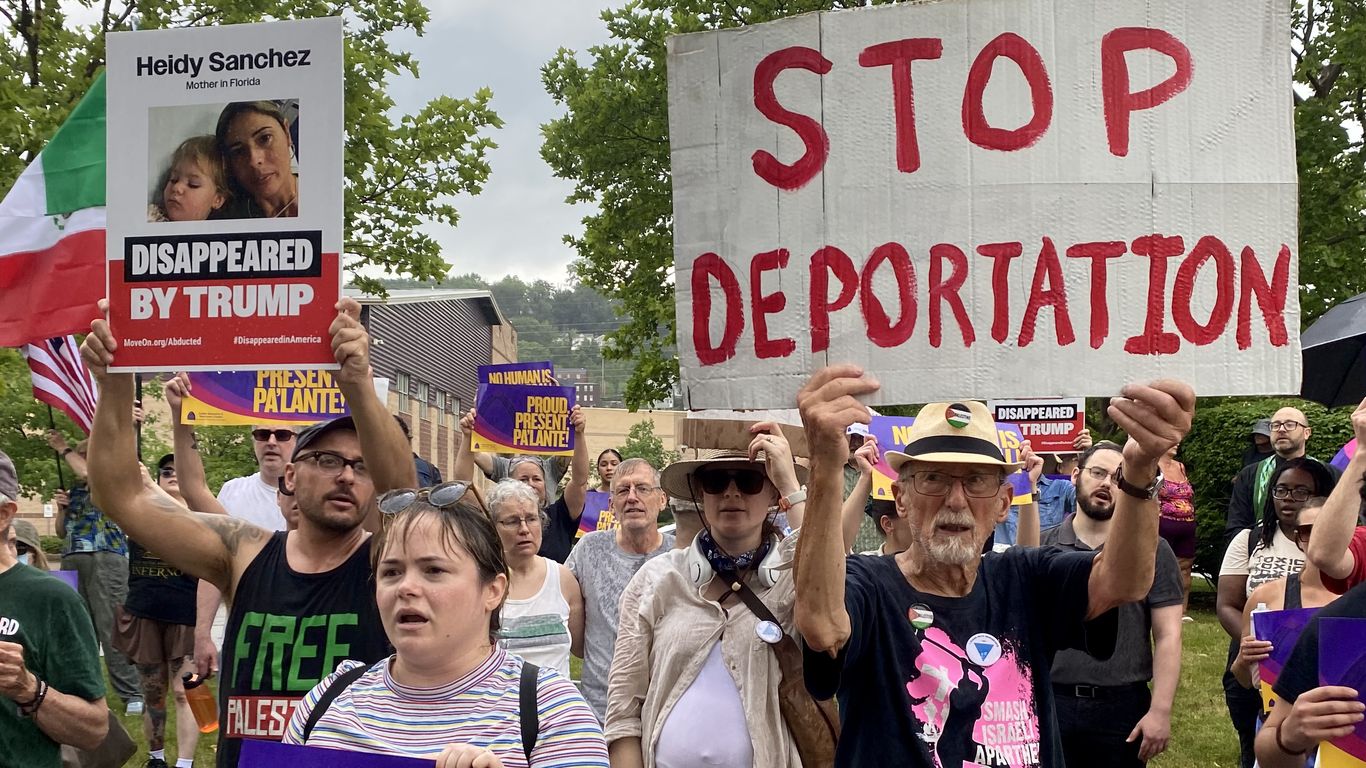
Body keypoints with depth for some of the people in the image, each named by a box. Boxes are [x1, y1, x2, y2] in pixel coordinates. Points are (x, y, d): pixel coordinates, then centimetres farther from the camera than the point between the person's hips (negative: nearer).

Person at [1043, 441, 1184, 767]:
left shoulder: (1152, 550, 1)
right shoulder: (1043, 545, 5)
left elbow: (1167, 636, -2)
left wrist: (1160, 710, -9)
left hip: (1123, 705, -1)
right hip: (1051, 702, 1)